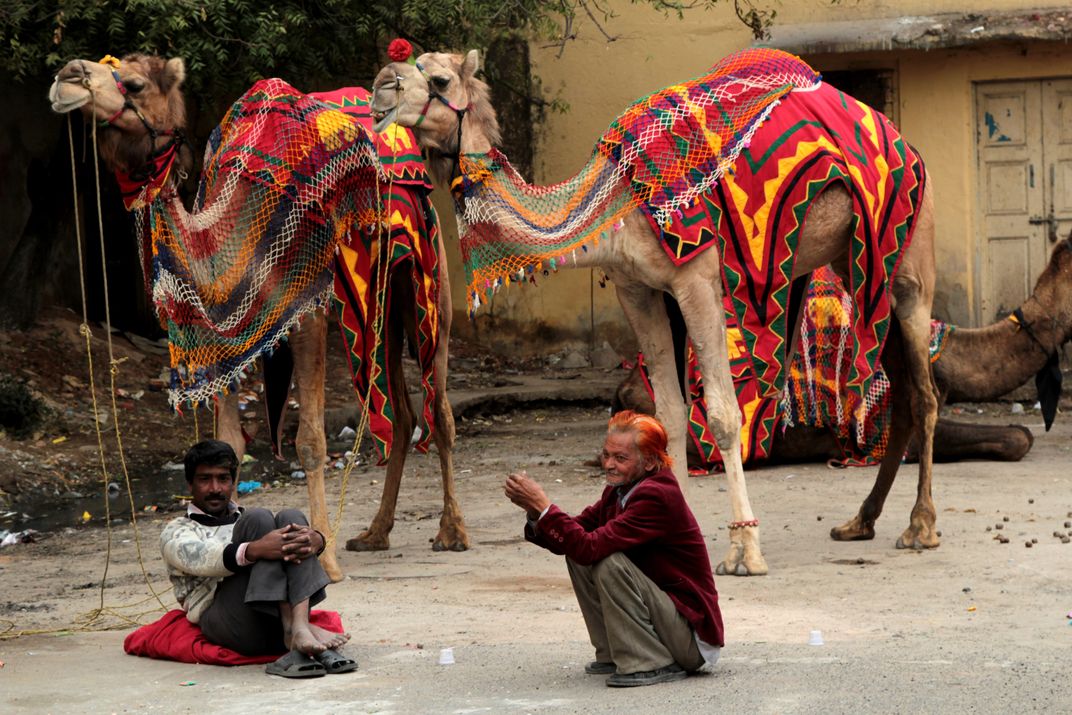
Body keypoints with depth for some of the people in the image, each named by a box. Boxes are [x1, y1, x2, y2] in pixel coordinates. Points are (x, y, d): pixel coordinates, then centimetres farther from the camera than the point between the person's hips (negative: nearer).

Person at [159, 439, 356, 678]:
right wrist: (255, 550, -26)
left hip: (278, 619, 4)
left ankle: (299, 627, -36)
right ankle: (294, 629, -37)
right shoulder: (177, 531, 20)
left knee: (290, 517, -13)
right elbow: (200, 558, -6)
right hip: (225, 620, -4)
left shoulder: (245, 520, 34)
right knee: (258, 519, -18)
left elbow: (293, 534, 12)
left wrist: (315, 539, -15)